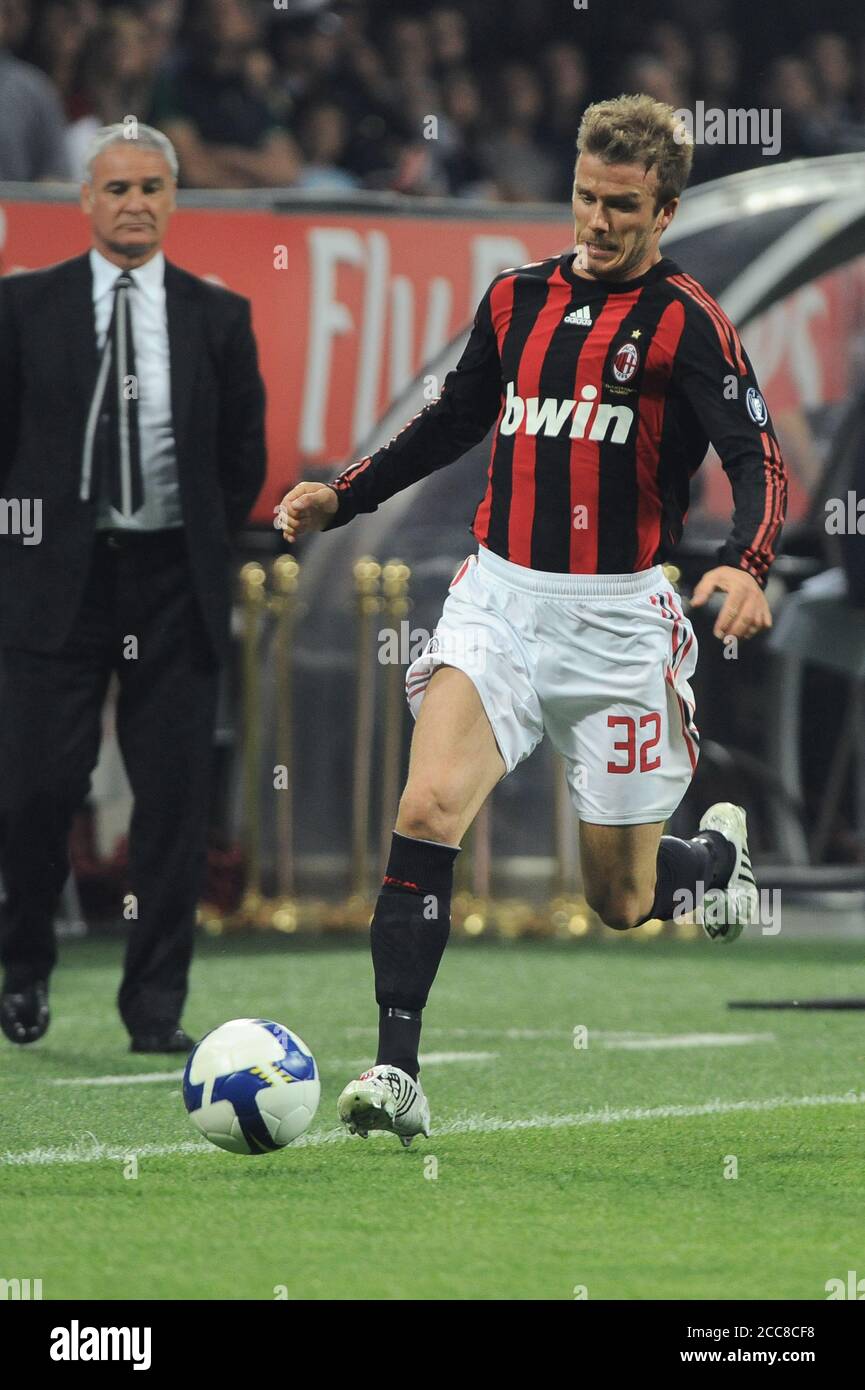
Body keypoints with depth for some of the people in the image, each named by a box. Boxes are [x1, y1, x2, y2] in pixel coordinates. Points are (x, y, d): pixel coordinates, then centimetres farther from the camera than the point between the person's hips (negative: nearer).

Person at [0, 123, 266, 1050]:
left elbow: (244, 456, 12)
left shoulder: (218, 317, 7)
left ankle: (155, 1009, 5)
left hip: (174, 582, 1)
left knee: (173, 799, -1)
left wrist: (205, 545, 6)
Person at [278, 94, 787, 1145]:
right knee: (427, 807, -21)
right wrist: (343, 497, 16)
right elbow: (454, 422, 24)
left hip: (618, 622, -3)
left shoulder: (684, 321, -7)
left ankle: (718, 854, 43)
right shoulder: (518, 298, 8)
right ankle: (396, 1074, -21)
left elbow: (759, 461, -16)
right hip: (499, 597, 3)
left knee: (619, 899, 6)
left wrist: (745, 566, -35)